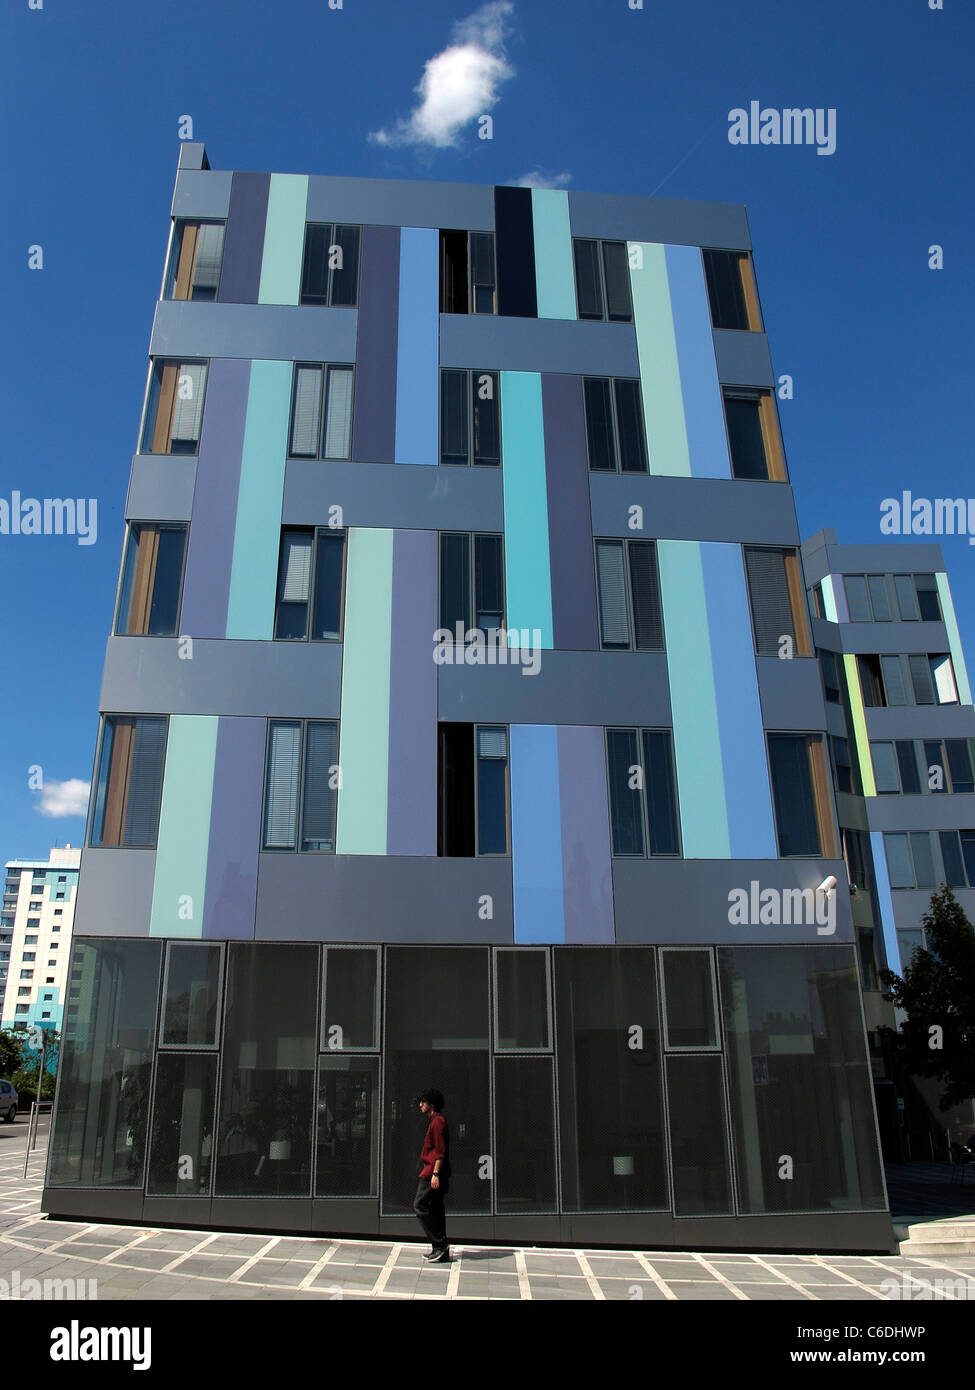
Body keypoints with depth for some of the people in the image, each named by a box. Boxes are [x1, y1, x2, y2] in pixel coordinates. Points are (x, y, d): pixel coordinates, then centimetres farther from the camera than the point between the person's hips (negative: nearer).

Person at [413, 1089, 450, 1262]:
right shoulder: (433, 1121, 19)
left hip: (432, 1171, -10)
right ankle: (440, 1251, 13)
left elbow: (440, 1150, -19)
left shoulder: (437, 1121, -13)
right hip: (433, 1172, 10)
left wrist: (435, 1173, -22)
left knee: (419, 1206, -9)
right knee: (435, 1210, 10)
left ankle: (440, 1245, -7)